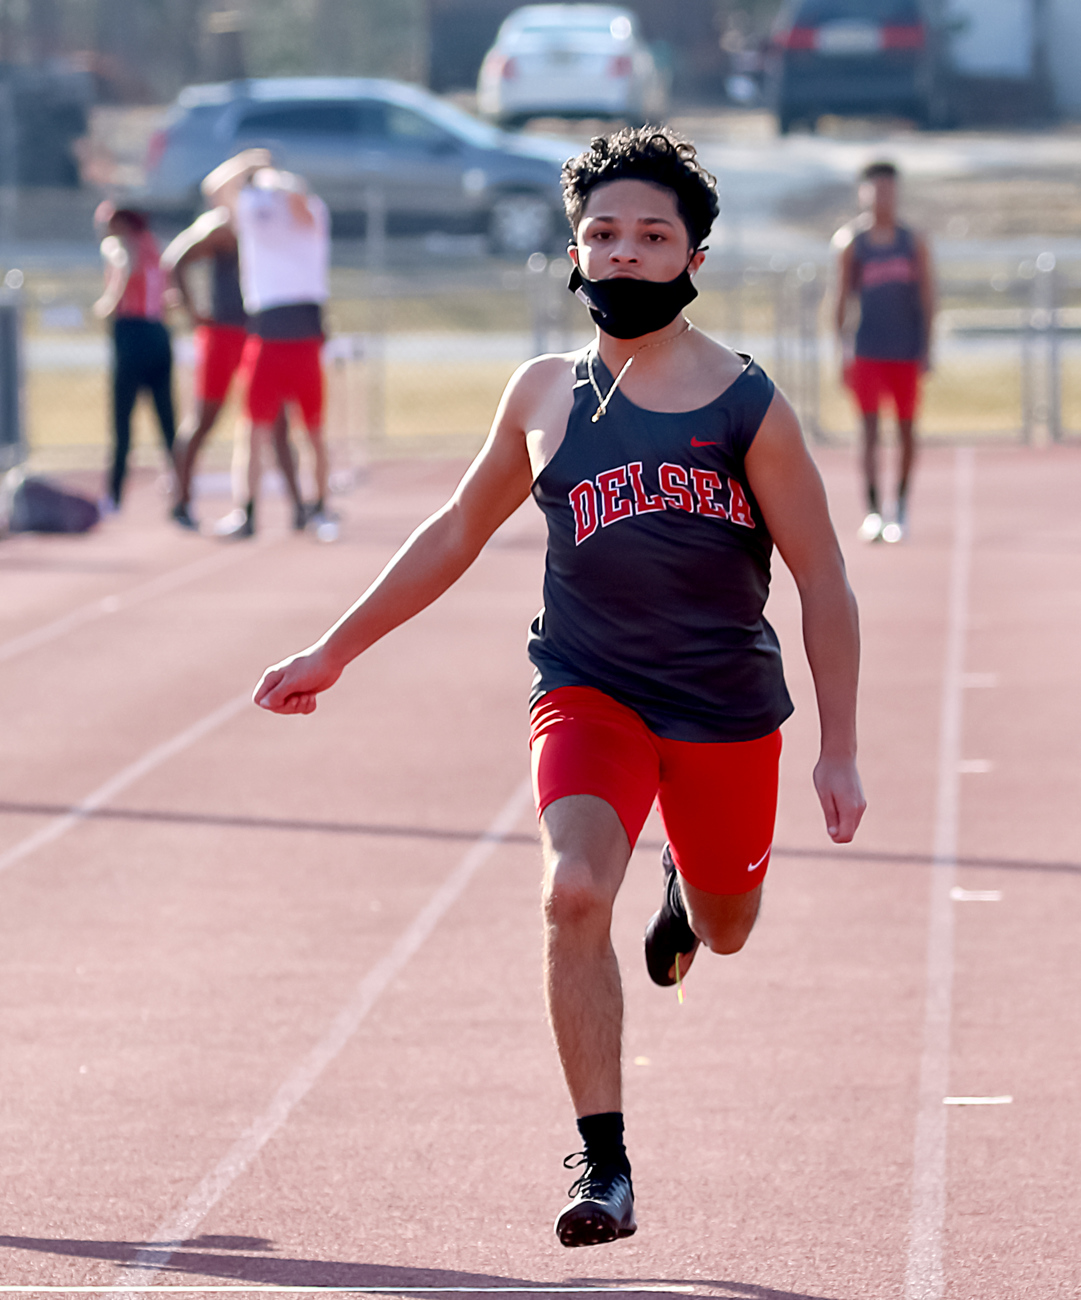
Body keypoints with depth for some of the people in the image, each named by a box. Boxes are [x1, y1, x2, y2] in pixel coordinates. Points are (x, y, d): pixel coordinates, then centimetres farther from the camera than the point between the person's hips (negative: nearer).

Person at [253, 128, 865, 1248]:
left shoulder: (747, 407, -9)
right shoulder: (545, 396, 0)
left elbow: (824, 586, -4)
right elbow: (457, 534, 15)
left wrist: (839, 751, -7)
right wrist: (332, 652, 16)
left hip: (727, 708, -1)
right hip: (586, 687, 1)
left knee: (723, 930, 17)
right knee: (574, 893, -24)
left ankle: (685, 887, 58)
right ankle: (604, 1168, -18)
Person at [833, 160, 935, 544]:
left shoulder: (914, 243, 5)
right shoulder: (852, 242, 2)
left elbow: (927, 296, 5)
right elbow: (842, 297, 3)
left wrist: (927, 346, -1)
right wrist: (842, 347, -3)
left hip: (906, 350, 1)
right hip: (867, 350, -1)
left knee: (906, 430, 6)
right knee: (869, 429, -8)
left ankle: (901, 506, 20)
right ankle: (872, 512, -9)